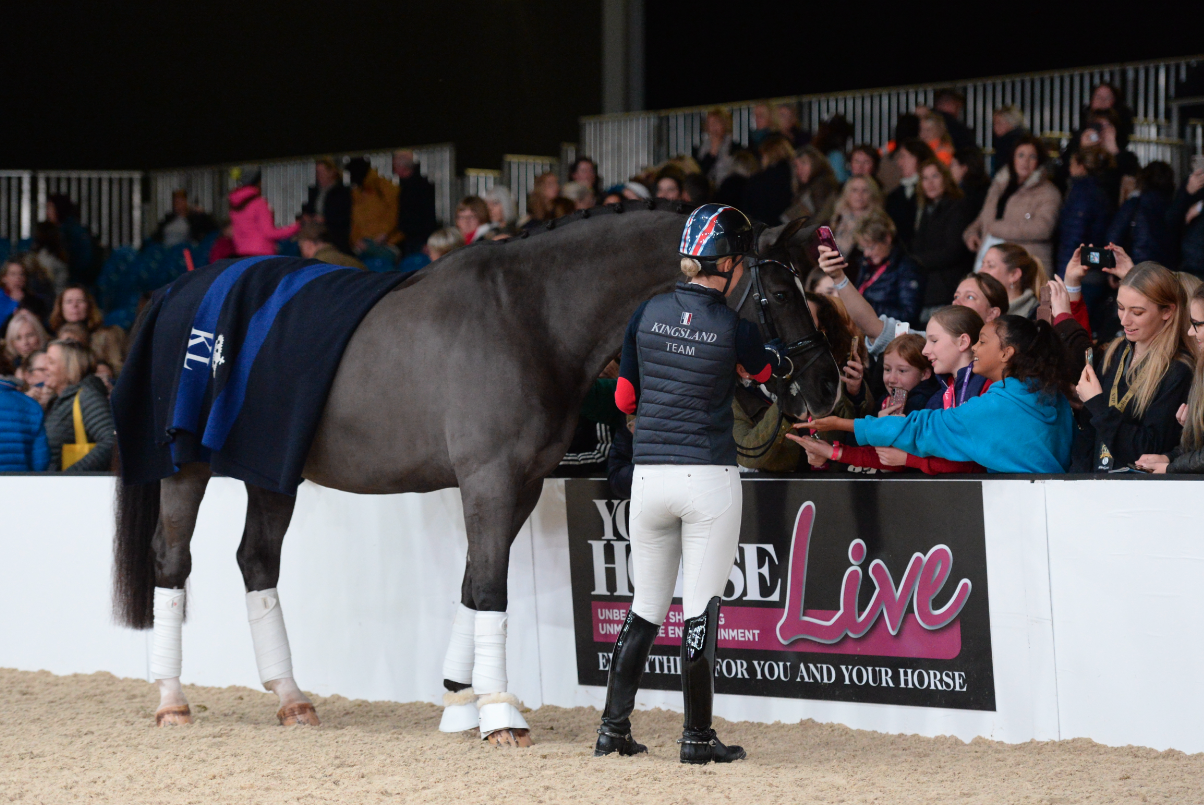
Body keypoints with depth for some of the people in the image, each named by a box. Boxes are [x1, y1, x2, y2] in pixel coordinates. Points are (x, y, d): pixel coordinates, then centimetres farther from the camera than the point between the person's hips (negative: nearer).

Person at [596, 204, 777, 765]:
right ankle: (697, 737, 4)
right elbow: (769, 372, 14)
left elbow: (624, 398, 9)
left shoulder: (647, 313, 1)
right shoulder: (733, 328, -8)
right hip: (710, 477, -4)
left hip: (649, 474, 4)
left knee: (646, 607, 13)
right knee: (701, 608, 1)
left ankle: (613, 729, 12)